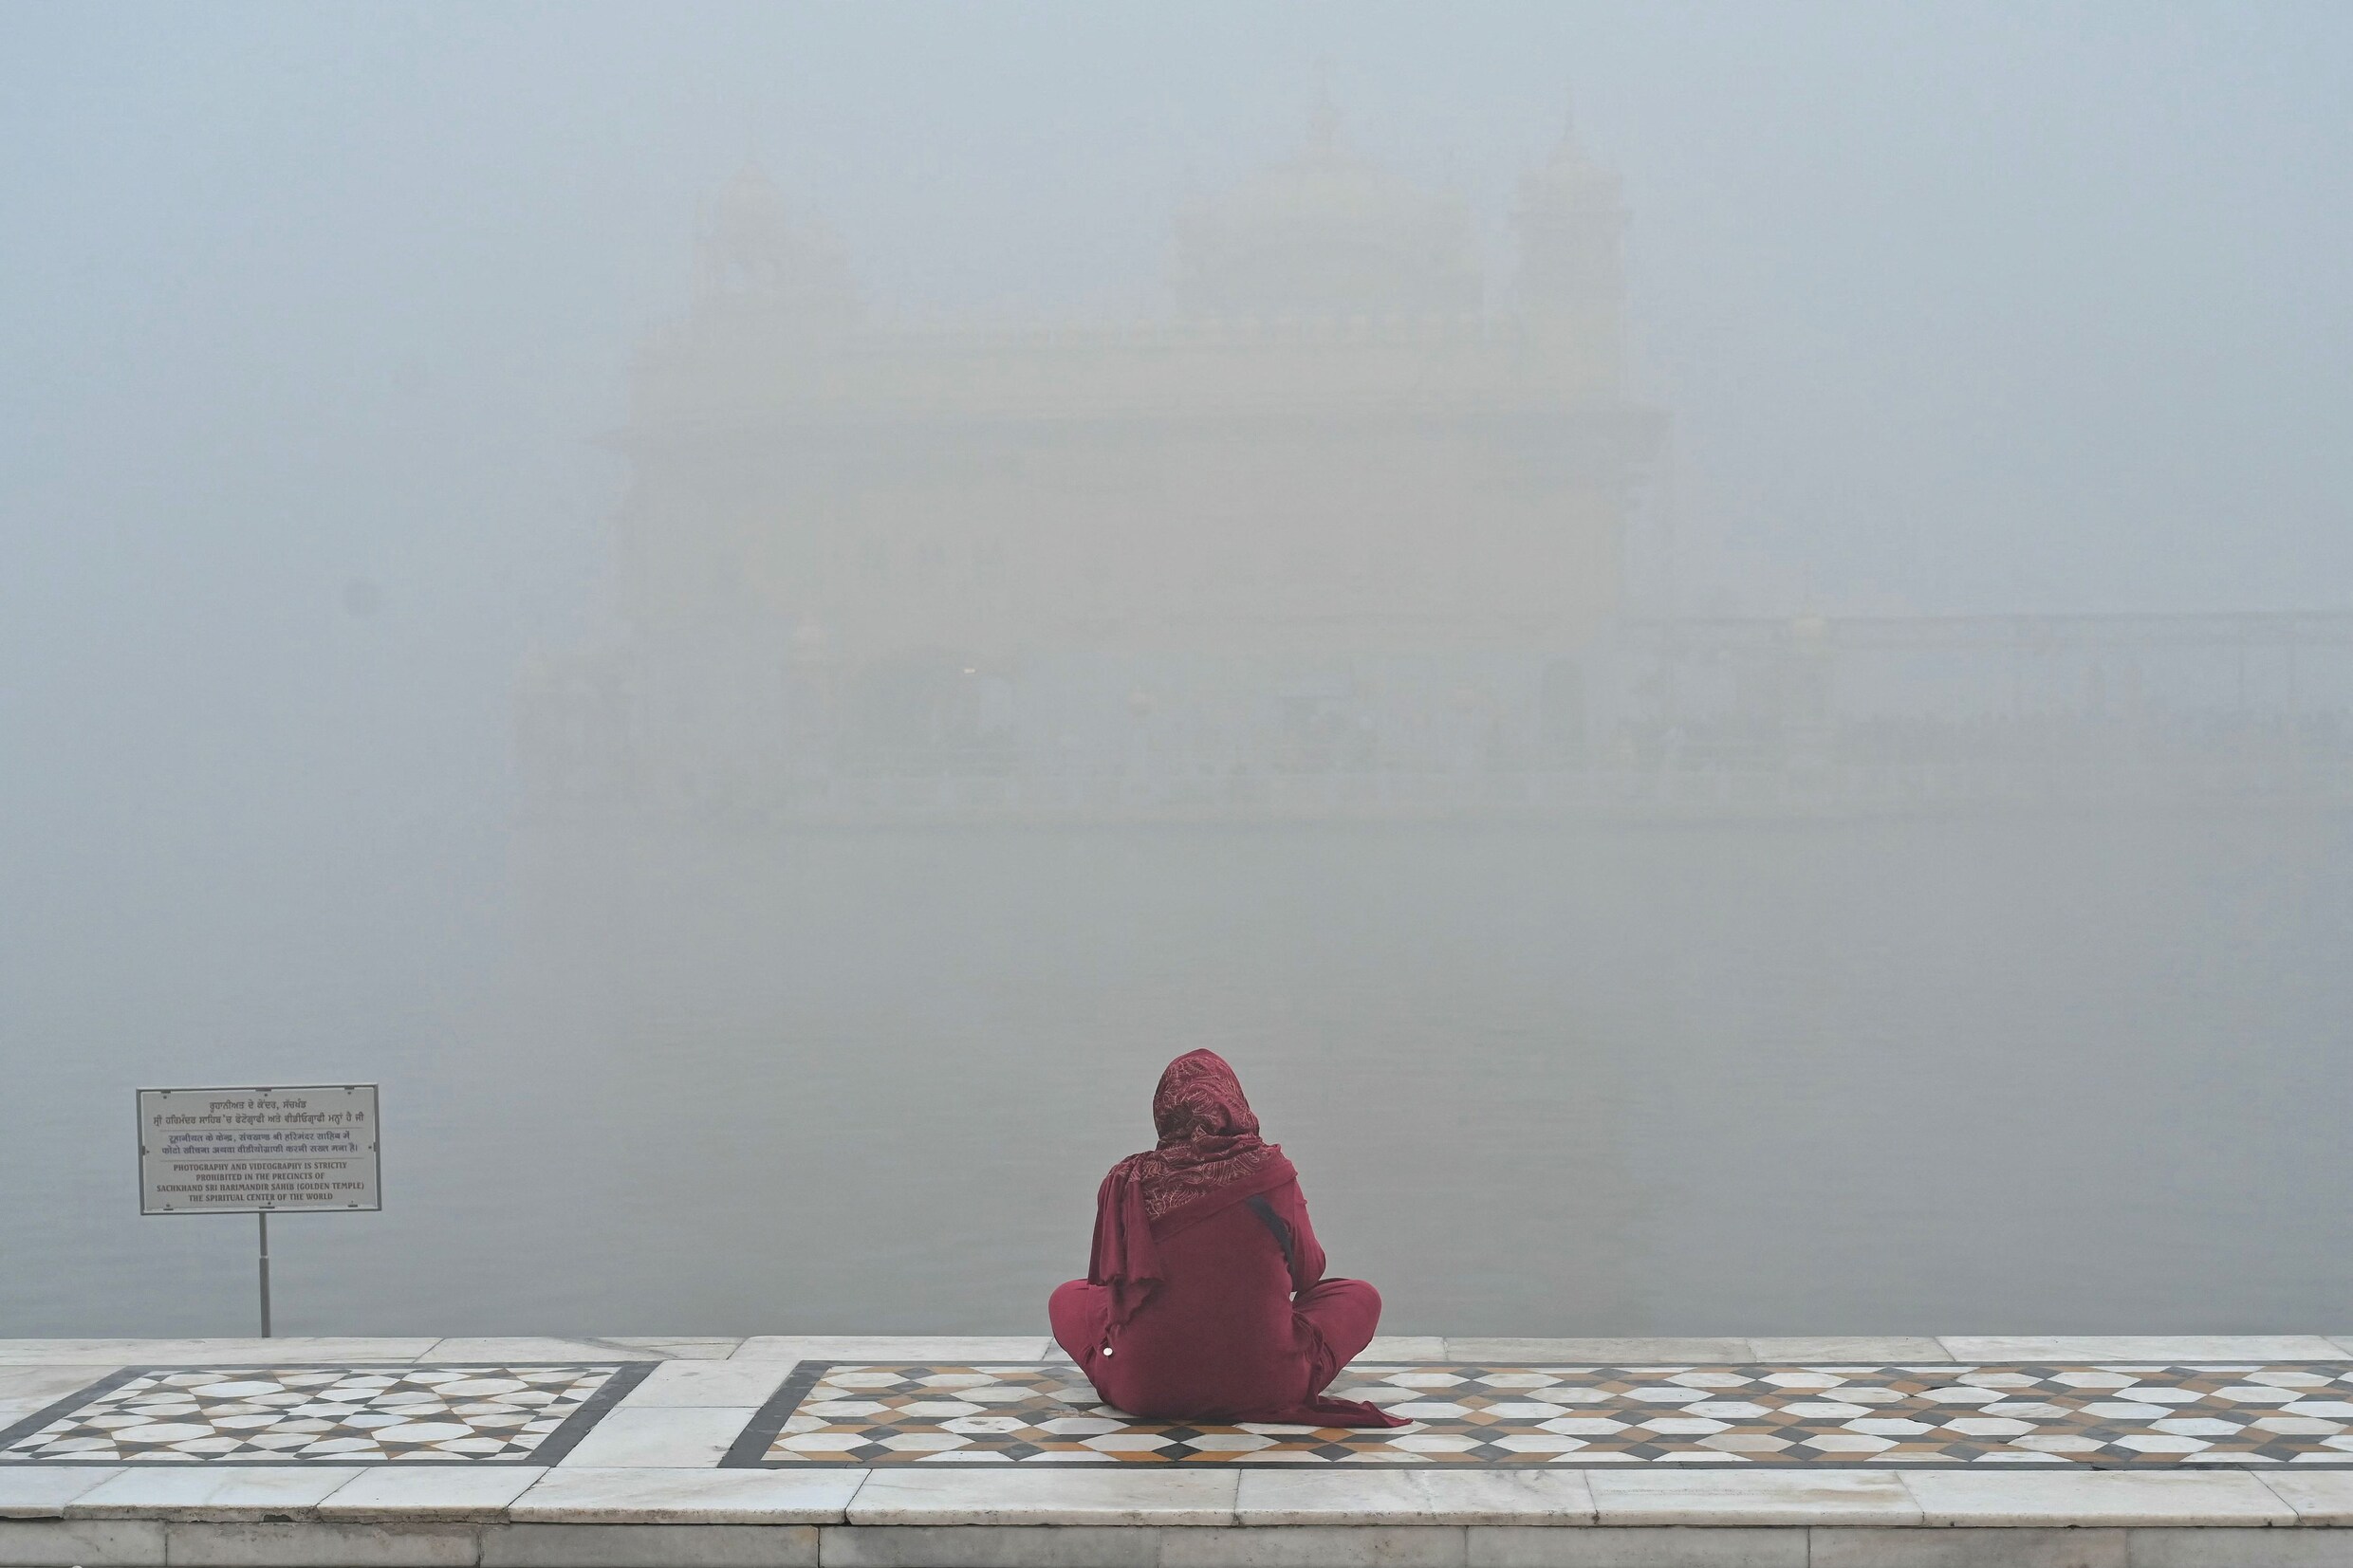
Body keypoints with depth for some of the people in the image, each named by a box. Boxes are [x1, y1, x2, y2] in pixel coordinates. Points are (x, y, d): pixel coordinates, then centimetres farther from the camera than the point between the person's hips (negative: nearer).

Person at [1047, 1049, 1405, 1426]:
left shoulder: (1127, 1181, -4)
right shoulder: (1272, 1172, -6)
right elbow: (1307, 1274, 8)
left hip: (1142, 1391, 0)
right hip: (1264, 1387, 1)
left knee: (1067, 1297, 29)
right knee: (1360, 1296, 24)